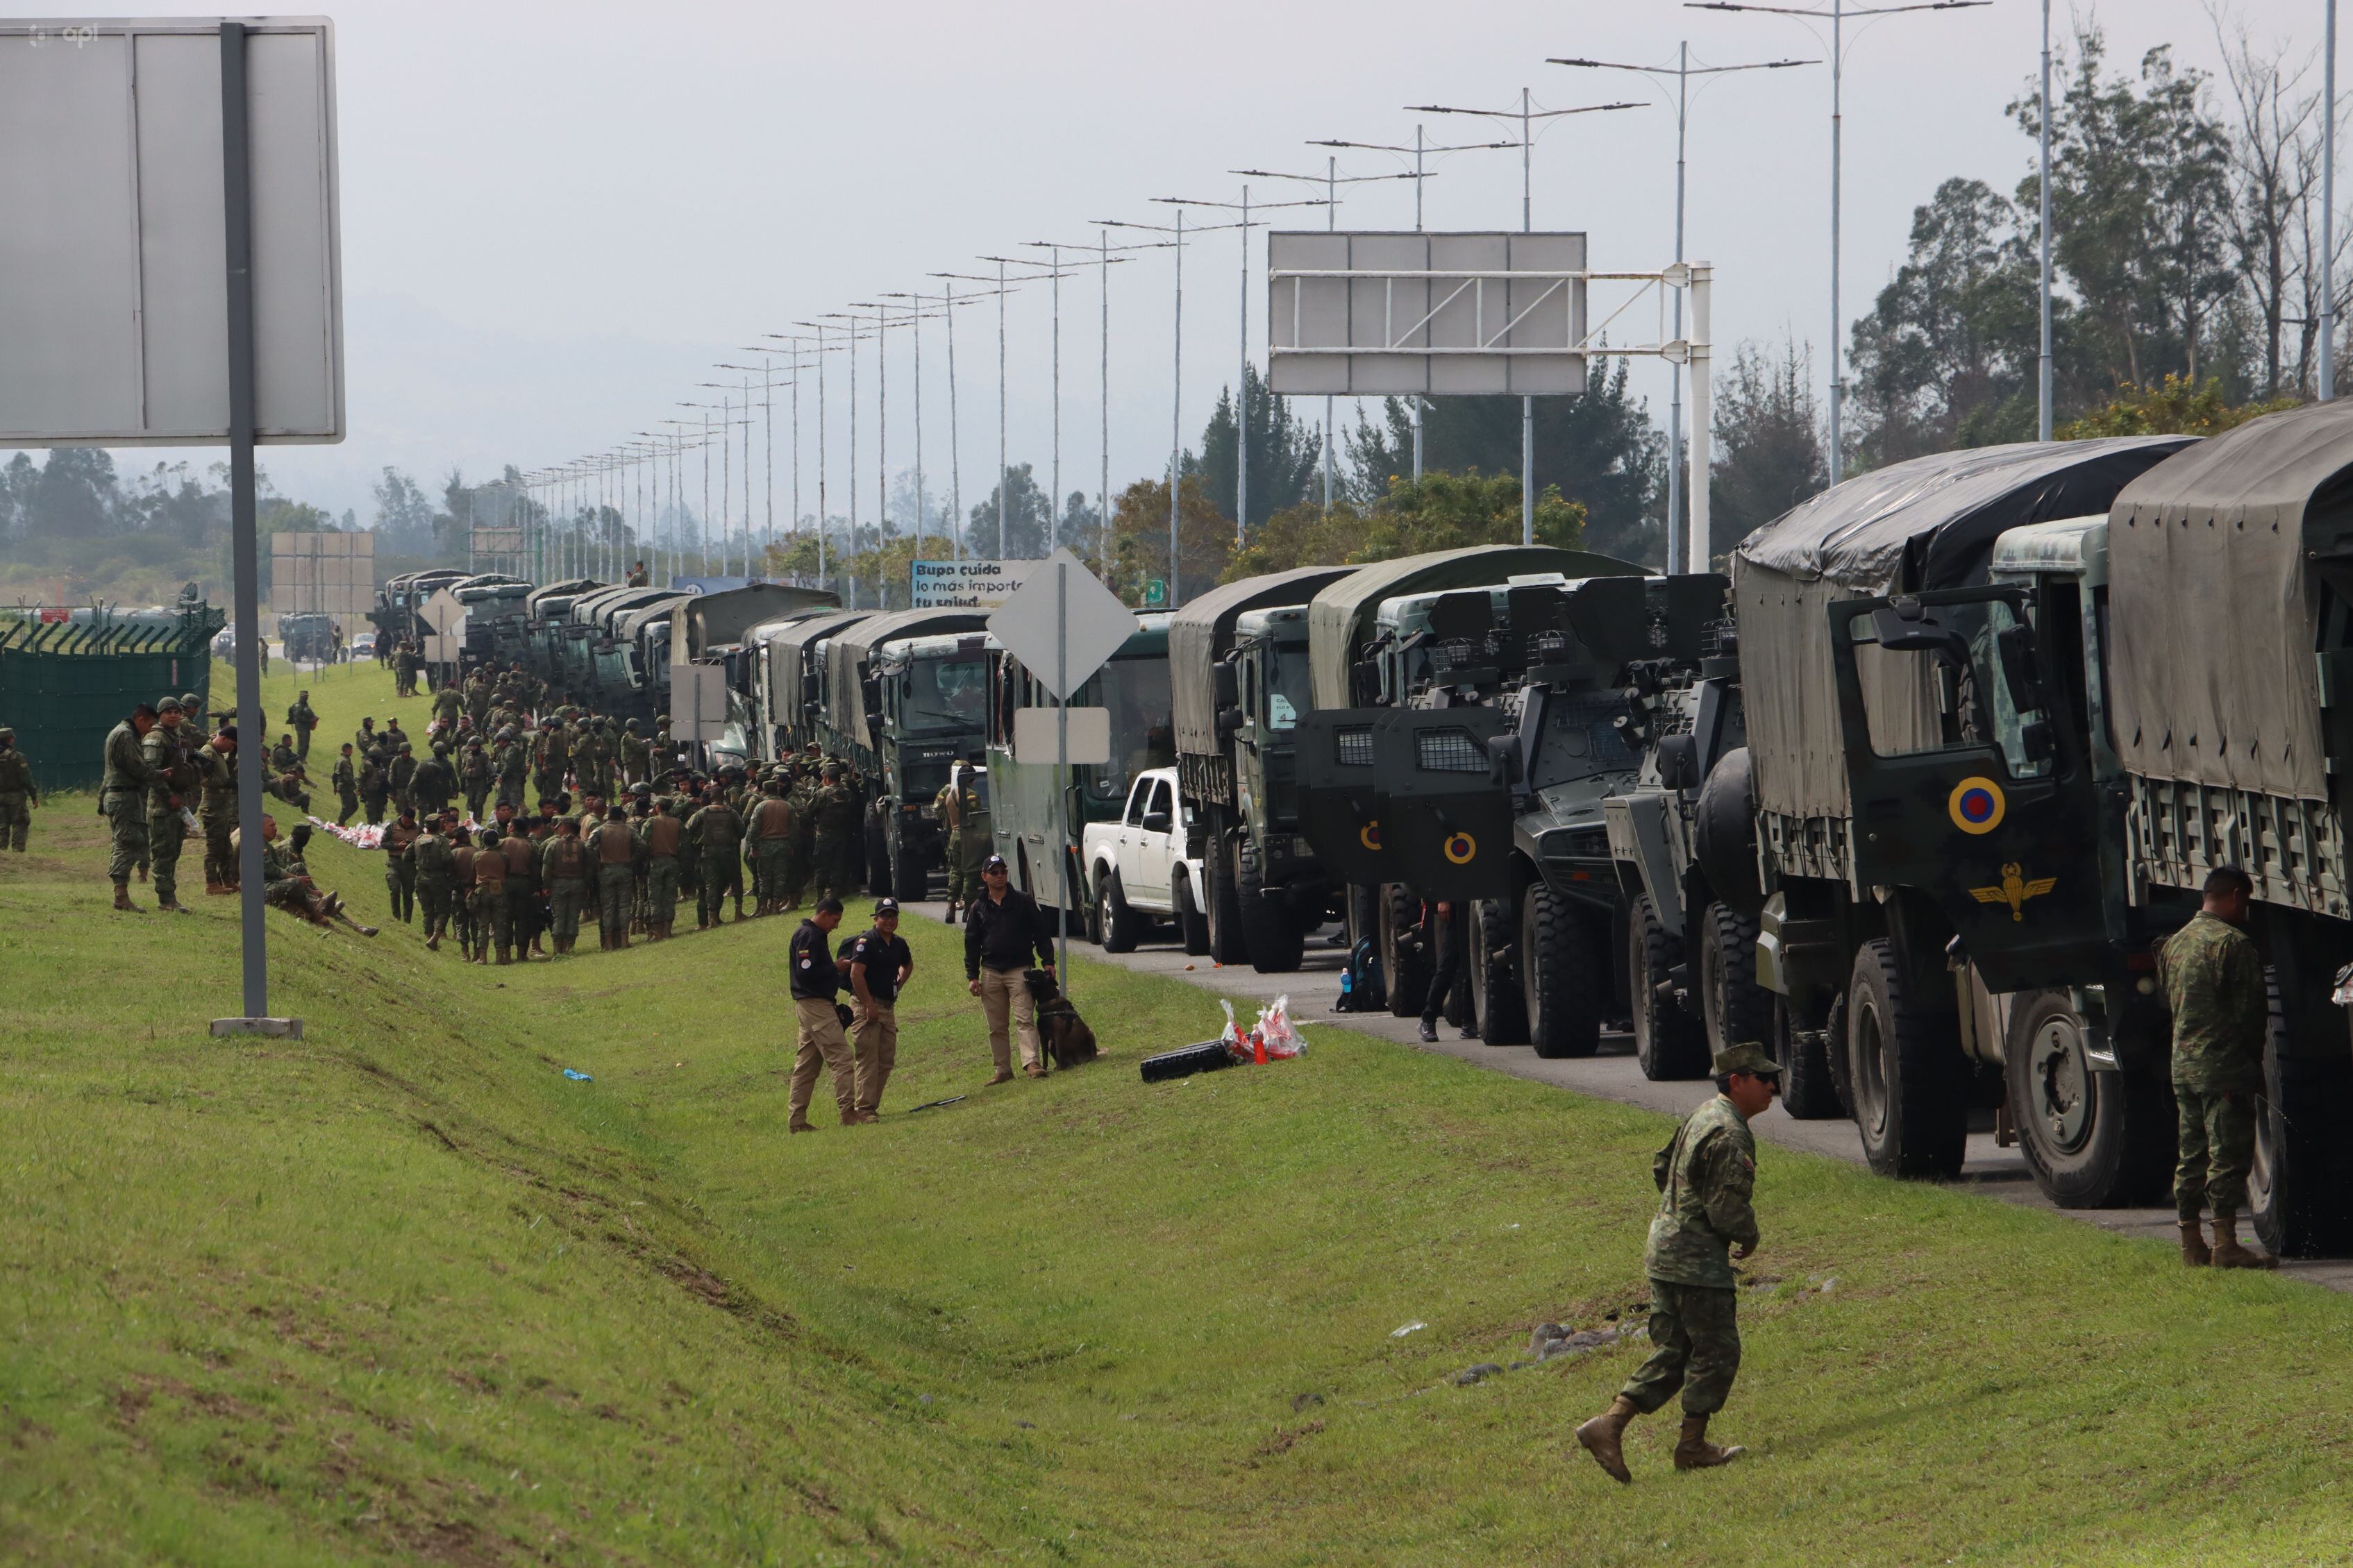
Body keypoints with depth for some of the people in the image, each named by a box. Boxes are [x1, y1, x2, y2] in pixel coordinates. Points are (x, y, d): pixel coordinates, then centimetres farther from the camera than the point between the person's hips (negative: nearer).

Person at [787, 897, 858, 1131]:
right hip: (815, 1005, -11)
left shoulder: (814, 936, 19)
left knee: (806, 1066, 10)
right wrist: (835, 968, -12)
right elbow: (806, 973, -21)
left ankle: (797, 1121, 10)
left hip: (810, 1006, 11)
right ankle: (849, 1113, -18)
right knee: (842, 1059, -13)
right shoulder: (808, 937, -13)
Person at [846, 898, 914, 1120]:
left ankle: (873, 1106, 14)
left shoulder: (899, 944, 13)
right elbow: (856, 974, -18)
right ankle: (864, 1109, -11)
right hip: (866, 1007, -8)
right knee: (868, 1060, -11)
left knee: (887, 1060, 7)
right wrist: (870, 1005, -20)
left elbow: (908, 964, 35)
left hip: (889, 1008, 8)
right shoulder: (866, 942, -11)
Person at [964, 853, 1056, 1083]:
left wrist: (1047, 961, -3)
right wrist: (972, 976, 5)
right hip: (991, 973, 3)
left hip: (1020, 969, -3)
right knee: (996, 1026, 5)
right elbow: (971, 943, 12)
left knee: (1025, 1019, -14)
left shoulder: (1023, 902, 3)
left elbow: (1041, 933, 5)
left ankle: (1032, 1062, -22)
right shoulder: (979, 908, 9)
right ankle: (1003, 1070, 10)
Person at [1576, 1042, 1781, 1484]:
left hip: (1665, 1249, 10)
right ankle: (1693, 1446, 9)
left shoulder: (1701, 1117, 14)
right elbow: (1728, 1208, -22)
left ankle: (1608, 1426, 3)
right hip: (1698, 1261, -10)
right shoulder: (1730, 1134, -18)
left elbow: (1661, 1168, 25)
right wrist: (1748, 1239, -3)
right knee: (1716, 1352, 1)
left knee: (1671, 1354, 11)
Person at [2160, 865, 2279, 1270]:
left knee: (2192, 1156, 12)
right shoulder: (2233, 943, -13)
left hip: (2183, 1065, 8)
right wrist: (2253, 1060, 0)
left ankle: (2191, 1244, 14)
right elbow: (2252, 1009, -12)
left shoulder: (2175, 943, 13)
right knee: (2228, 1156, -7)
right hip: (2225, 1067, -8)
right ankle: (2225, 1245, -10)